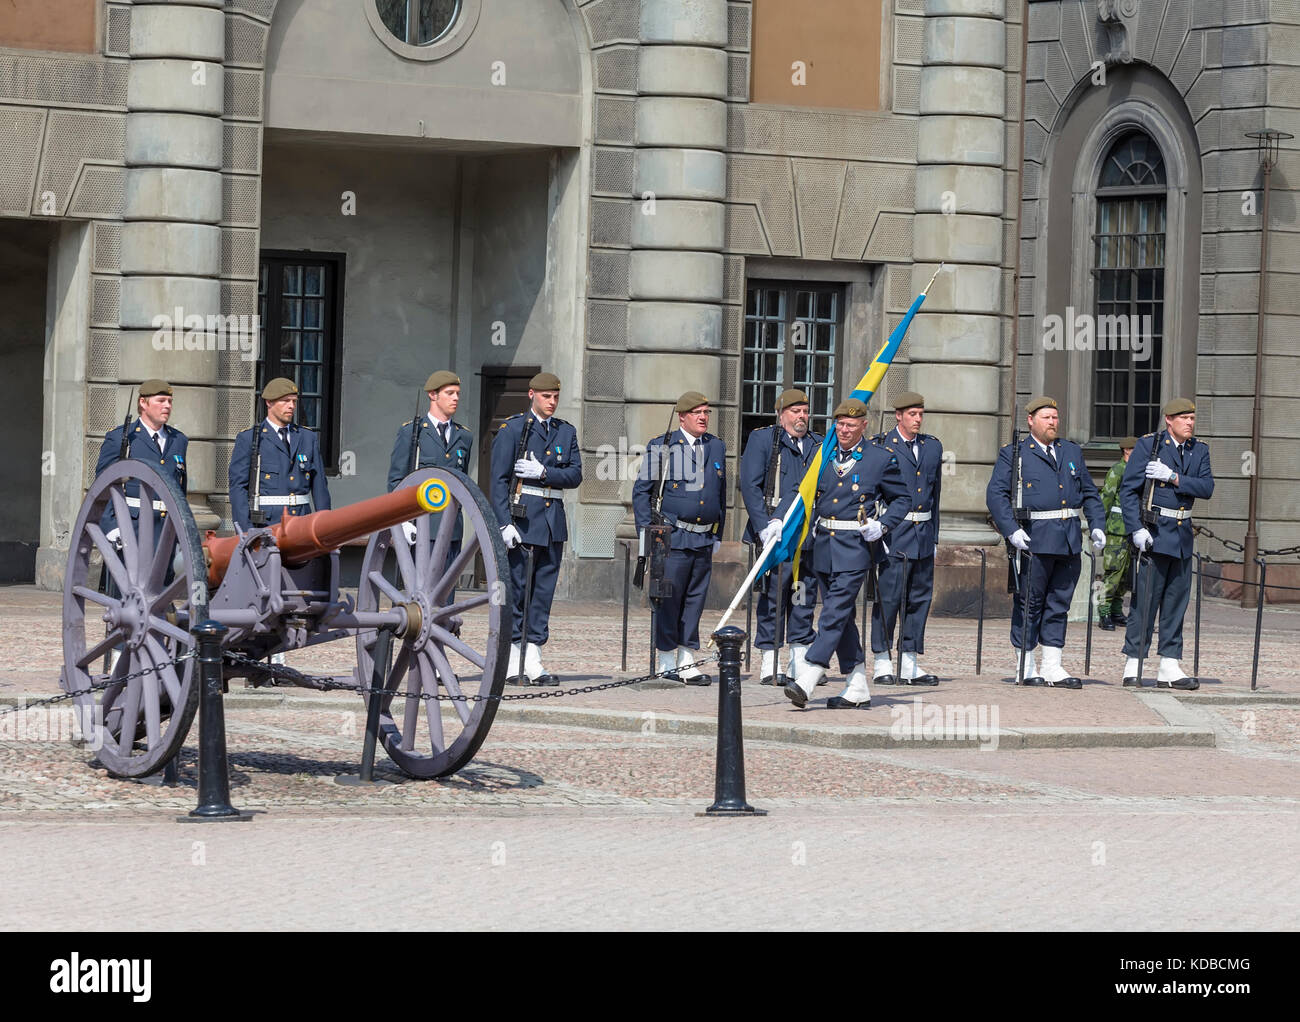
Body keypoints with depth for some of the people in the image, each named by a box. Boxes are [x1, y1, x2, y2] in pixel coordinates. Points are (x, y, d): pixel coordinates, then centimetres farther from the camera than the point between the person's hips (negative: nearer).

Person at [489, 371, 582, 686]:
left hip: (554, 520, 5)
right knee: (516, 587, -4)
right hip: (522, 517, -5)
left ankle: (533, 659, 7)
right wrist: (504, 524, -14)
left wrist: (543, 472, -13)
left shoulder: (566, 432, 14)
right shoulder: (512, 429, -1)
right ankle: (511, 658, 2)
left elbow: (575, 474, 4)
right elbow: (499, 480, -6)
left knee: (544, 589, 4)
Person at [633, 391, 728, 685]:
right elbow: (641, 492, 2)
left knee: (695, 600, 6)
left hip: (704, 539, 4)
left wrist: (718, 535, 18)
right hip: (673, 537, -4)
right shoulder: (661, 447, 0)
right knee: (669, 599, -4)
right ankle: (666, 661, 4)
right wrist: (647, 533, -5)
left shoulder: (717, 447, 14)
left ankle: (687, 661, 11)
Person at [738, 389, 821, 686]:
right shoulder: (762, 439, 2)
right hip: (775, 535, -4)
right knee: (772, 600, -4)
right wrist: (765, 525, -15)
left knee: (804, 600, 6)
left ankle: (801, 664, 13)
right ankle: (770, 667, 0)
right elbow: (750, 485, -4)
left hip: (810, 536, 5)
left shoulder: (819, 446, 16)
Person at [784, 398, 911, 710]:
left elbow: (902, 499, 10)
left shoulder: (881, 459, 1)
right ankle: (858, 690, 15)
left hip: (854, 547, -5)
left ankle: (805, 682, -21)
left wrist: (883, 526, -6)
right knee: (842, 617, 9)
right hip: (823, 545, 5)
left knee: (834, 613, -14)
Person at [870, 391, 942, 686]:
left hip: (924, 532, 6)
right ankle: (882, 664, 0)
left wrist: (934, 534, 17)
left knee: (920, 599, 7)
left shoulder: (933, 446, 14)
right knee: (888, 597, -6)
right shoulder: (880, 446, -3)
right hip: (894, 532, -6)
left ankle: (909, 664, 12)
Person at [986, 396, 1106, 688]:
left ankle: (1053, 668, 11)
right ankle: (1025, 668, 9)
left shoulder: (1073, 452, 18)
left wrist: (1097, 525, 8)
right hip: (1034, 539, -5)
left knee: (1059, 604, 7)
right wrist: (1011, 531, -17)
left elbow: (1089, 492, 22)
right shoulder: (1013, 454, 2)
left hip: (1069, 540, 5)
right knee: (1029, 604, 1)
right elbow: (996, 494, -6)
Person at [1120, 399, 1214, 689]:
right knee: (1145, 600, -7)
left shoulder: (1199, 451, 11)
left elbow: (1207, 488, -1)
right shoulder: (1148, 445, -3)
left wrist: (1174, 477, -15)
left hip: (1183, 535, 6)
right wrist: (1136, 529, -15)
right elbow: (1128, 489, -6)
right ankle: (1133, 667, -3)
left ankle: (1169, 669, 11)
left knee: (1176, 602, 7)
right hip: (1154, 532, -6)